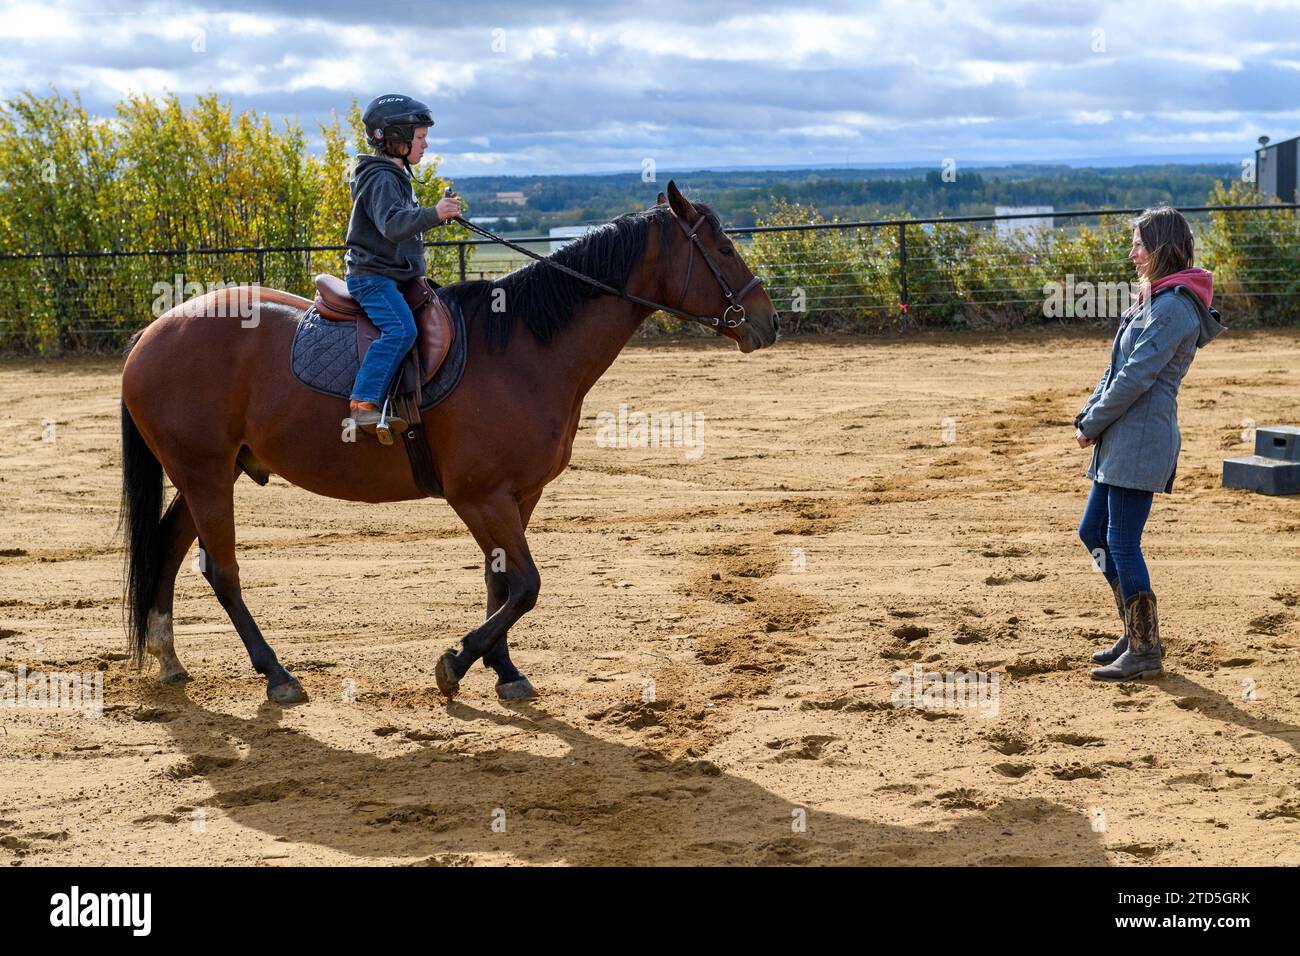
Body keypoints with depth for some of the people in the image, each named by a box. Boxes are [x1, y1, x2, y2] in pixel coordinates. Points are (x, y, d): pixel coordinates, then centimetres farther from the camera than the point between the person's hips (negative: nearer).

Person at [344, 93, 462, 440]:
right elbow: (393, 224, -33)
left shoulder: (398, 176, 18)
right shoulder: (382, 179, -16)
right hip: (372, 276, -11)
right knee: (401, 329, -29)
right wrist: (434, 214, -40)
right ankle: (365, 404, -34)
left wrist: (439, 215, 25)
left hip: (395, 275, 11)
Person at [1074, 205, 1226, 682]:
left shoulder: (1174, 307, -17)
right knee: (1093, 532, 15)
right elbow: (1117, 368, 17)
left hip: (1141, 442, -10)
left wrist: (1091, 424, -10)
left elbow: (1136, 377, -19)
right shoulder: (1155, 299, 16)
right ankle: (1137, 633, 24)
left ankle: (1145, 652, 4)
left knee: (1122, 544, -6)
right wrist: (1087, 416, 7)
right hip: (1120, 441, 10)